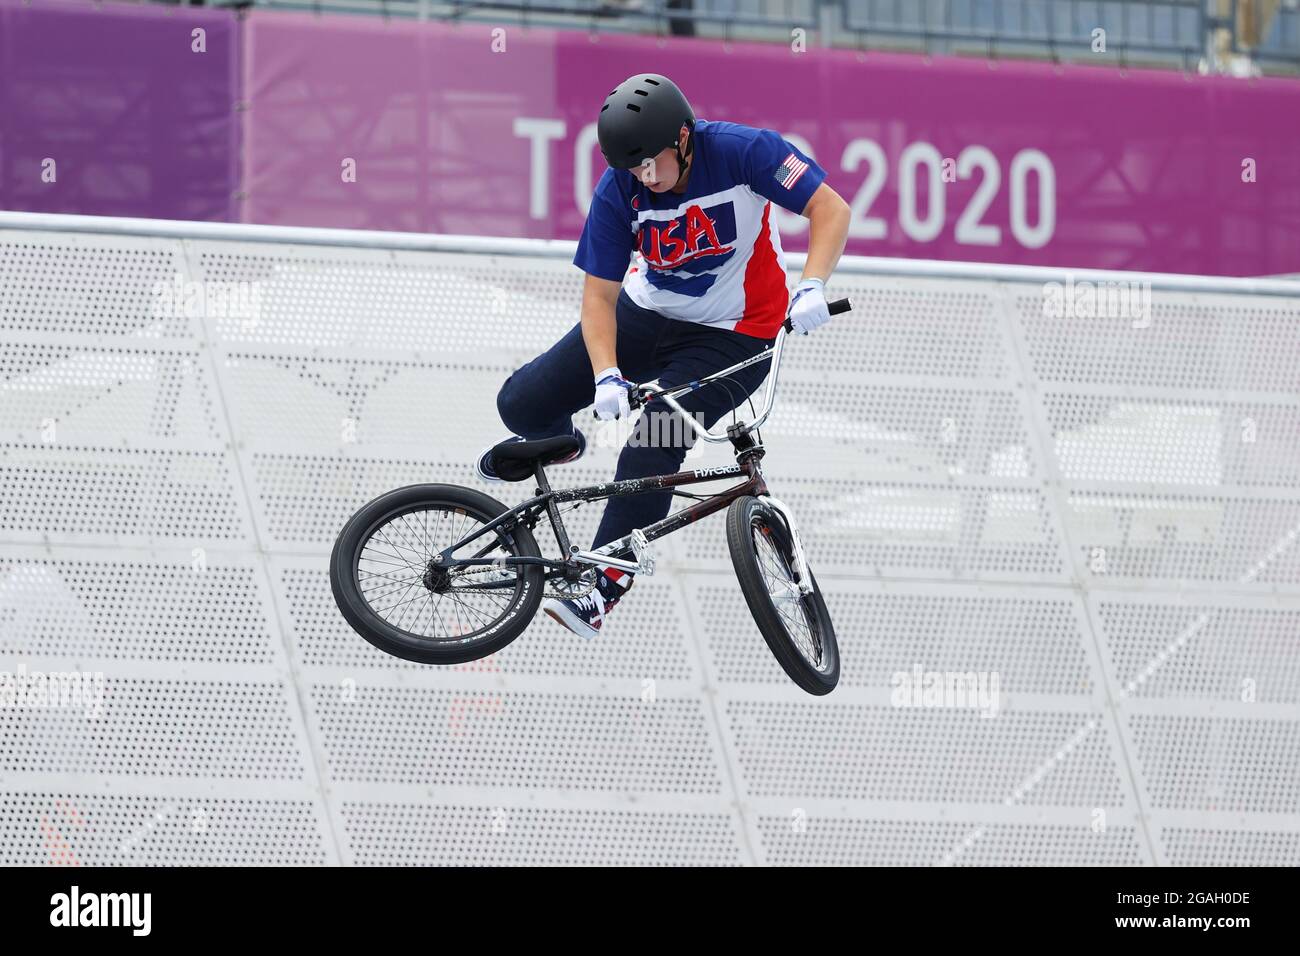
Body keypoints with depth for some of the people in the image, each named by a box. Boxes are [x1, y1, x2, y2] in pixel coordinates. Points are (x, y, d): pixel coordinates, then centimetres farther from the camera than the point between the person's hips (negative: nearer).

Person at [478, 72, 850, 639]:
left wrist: (811, 288, -38)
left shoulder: (741, 152, -25)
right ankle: (555, 442, 40)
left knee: (654, 444, -24)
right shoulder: (619, 191, -17)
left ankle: (603, 590, -11)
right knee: (523, 403, -1)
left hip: (729, 337, -4)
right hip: (645, 314, 4)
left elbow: (831, 210, -23)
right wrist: (606, 377, -30)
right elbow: (599, 294, -15)